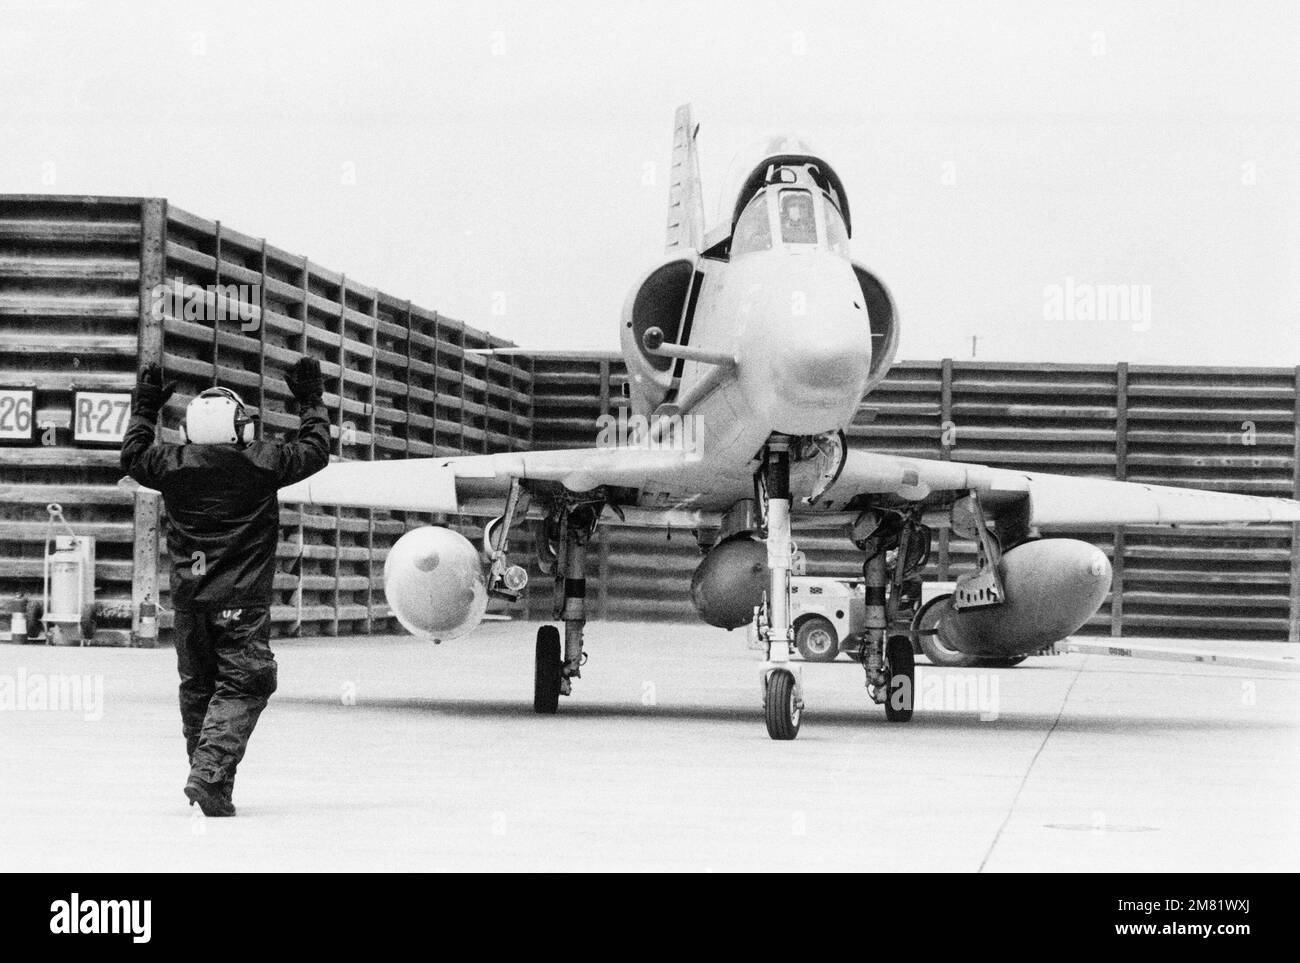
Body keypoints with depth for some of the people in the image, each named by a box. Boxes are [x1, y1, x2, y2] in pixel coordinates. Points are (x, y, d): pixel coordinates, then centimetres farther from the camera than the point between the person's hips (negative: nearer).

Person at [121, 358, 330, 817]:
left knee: (197, 687, 16)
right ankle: (210, 774, -19)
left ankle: (206, 775, 23)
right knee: (242, 687, -2)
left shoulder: (174, 464, -2)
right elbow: (316, 451, 9)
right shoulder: (263, 462, -7)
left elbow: (132, 457, 19)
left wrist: (144, 410, 30)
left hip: (188, 598, 3)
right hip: (242, 601, -3)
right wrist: (311, 401, 21)